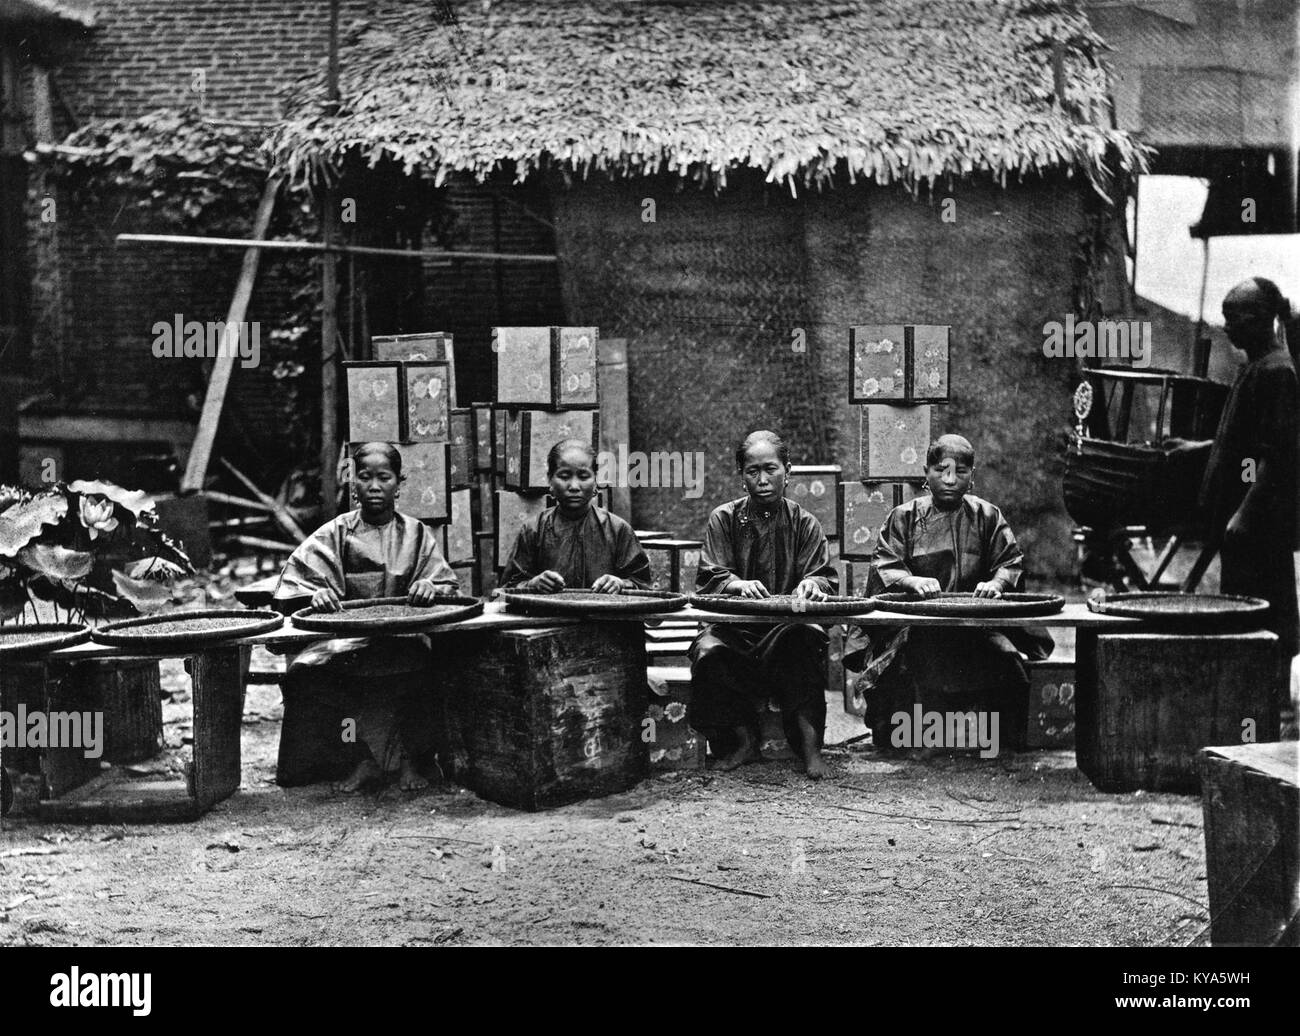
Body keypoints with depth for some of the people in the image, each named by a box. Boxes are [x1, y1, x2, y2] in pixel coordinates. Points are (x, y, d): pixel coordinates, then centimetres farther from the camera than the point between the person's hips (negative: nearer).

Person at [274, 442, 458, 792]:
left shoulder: (416, 534, 11)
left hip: (404, 639, 0)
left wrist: (431, 588, -20)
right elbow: (294, 585, -1)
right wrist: (316, 594, -24)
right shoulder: (336, 534, 8)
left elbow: (446, 584, 4)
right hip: (345, 641, 0)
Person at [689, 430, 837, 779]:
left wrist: (812, 584, -24)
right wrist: (739, 584, -25)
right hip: (734, 625, 0)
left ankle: (809, 740, -21)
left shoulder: (804, 523, 10)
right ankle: (742, 739, -10)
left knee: (807, 639, -35)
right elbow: (709, 577, -2)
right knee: (708, 651, -32)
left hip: (788, 626, 0)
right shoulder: (723, 519, 8)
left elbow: (825, 579, 3)